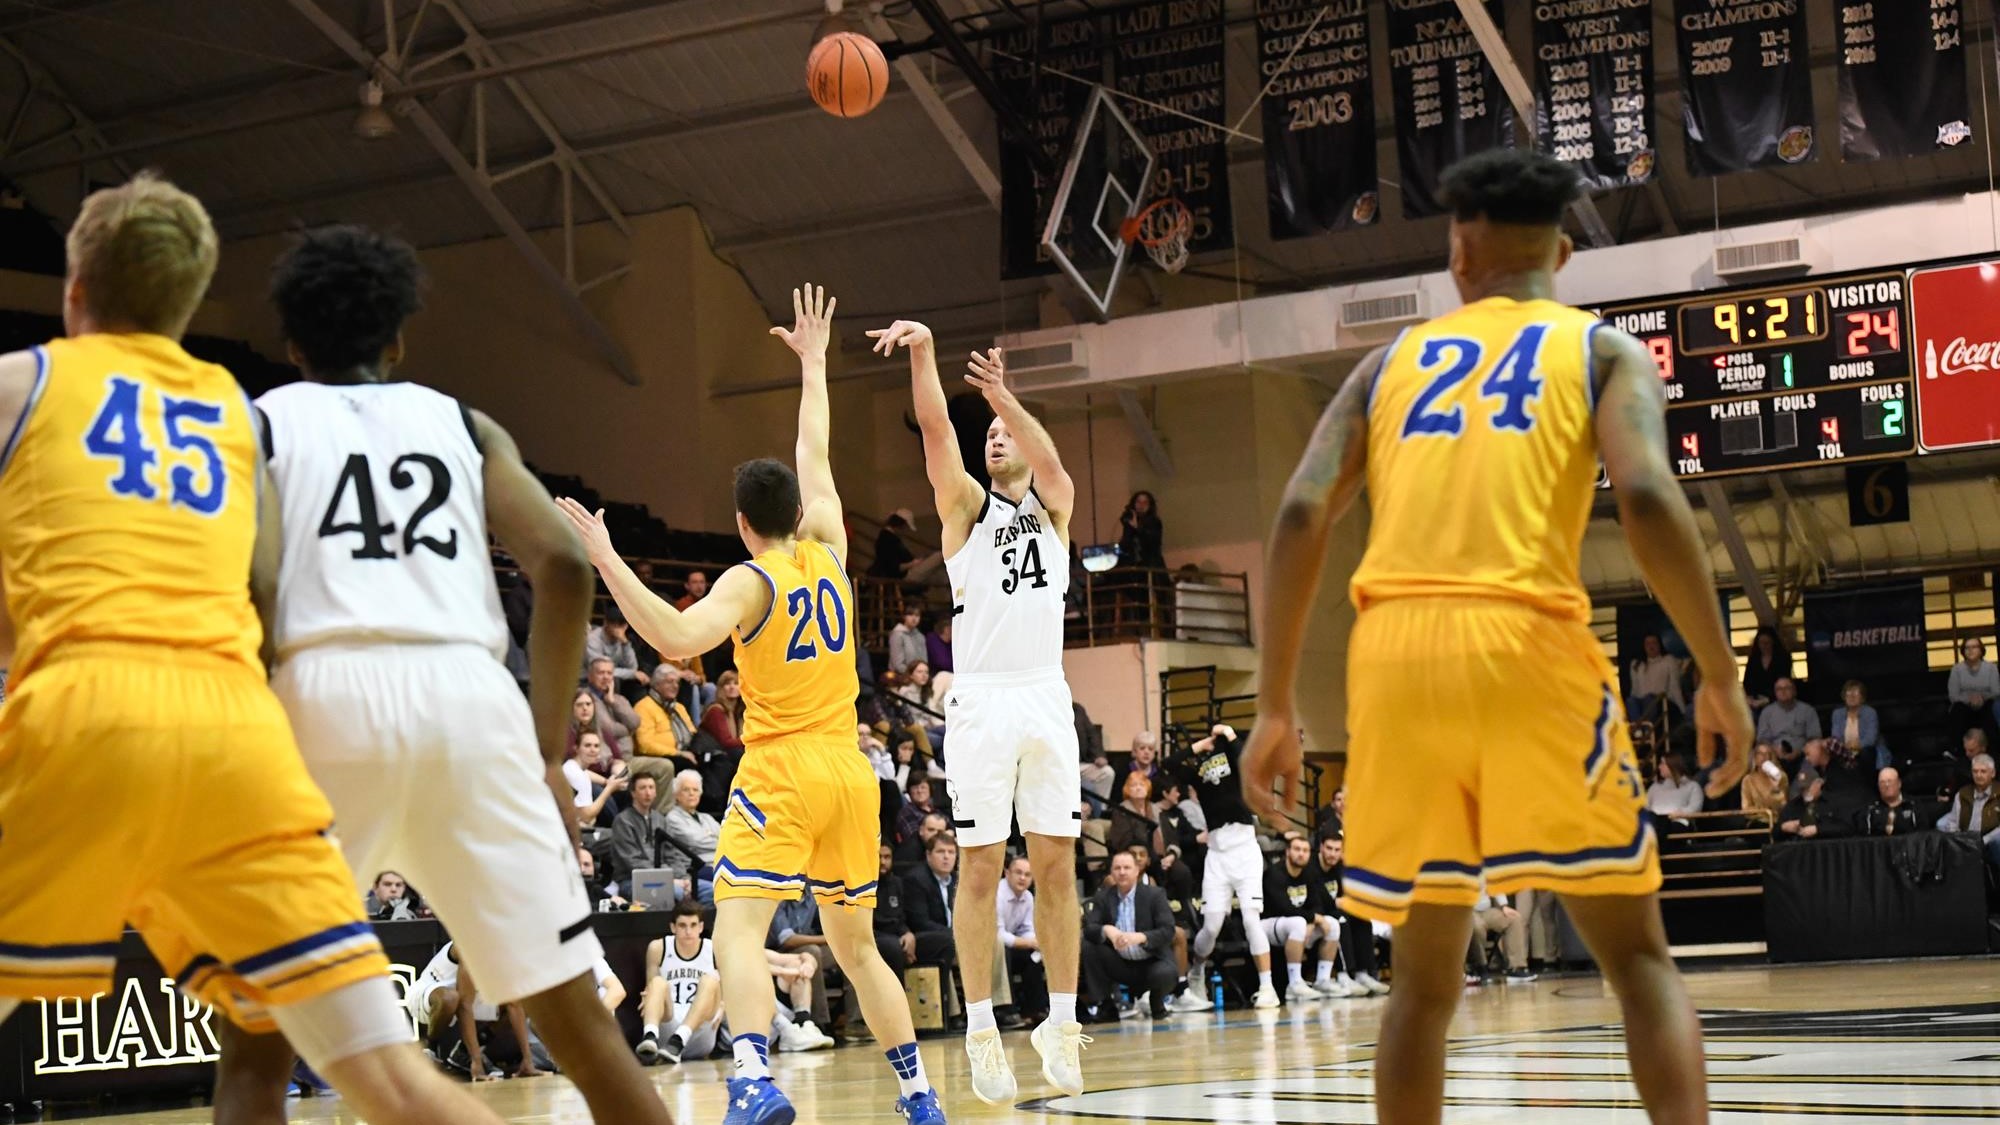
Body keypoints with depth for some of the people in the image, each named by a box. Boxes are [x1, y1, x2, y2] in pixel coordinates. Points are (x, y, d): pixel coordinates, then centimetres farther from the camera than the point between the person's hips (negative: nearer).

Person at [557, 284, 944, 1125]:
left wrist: (606, 562, -24)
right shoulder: (828, 553, 8)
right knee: (857, 945, 16)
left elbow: (676, 638, -25)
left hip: (781, 773, -6)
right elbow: (816, 458, 23)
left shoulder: (749, 582, -8)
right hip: (849, 772, 6)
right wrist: (813, 364, 34)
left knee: (738, 929, -13)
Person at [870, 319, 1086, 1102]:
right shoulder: (966, 504, 10)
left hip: (1046, 699, 2)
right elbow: (936, 430, -7)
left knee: (1057, 866, 4)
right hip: (981, 701, -2)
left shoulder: (1053, 507, 13)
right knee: (981, 867, -2)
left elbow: (1049, 460, -10)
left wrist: (1004, 396, -27)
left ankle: (1061, 1022, 12)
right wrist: (923, 354, -22)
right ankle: (981, 1030, 2)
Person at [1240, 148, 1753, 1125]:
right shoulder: (1604, 350, 14)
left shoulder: (1390, 361, 21)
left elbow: (1301, 516, 8)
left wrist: (1276, 708, 11)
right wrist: (1721, 680, 0)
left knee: (1424, 978, 15)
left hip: (1394, 651, 3)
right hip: (1527, 644, -2)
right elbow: (1649, 499, -5)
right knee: (1637, 954, 8)